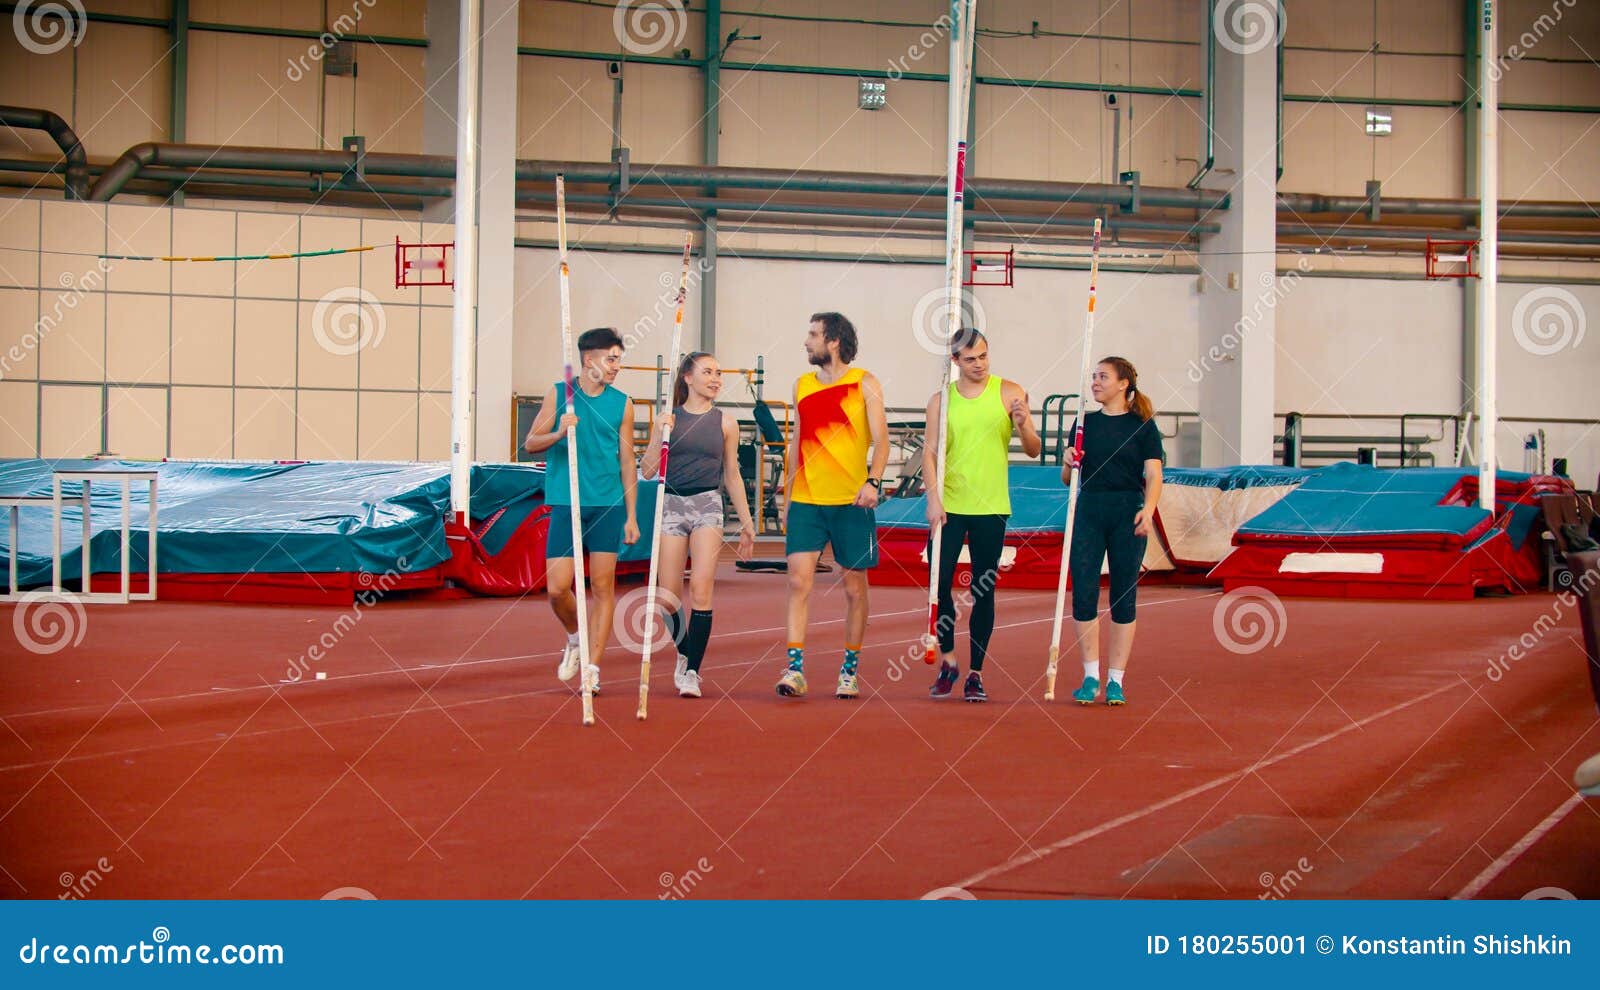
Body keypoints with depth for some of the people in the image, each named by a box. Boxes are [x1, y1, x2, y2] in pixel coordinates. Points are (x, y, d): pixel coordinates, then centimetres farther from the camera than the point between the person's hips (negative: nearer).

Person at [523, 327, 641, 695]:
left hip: (608, 505, 1)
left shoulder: (622, 403, 6)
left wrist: (631, 516, 5)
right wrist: (559, 433, -18)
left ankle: (592, 667, 5)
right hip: (565, 503, -1)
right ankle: (576, 638, 24)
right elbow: (530, 444, 4)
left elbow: (627, 462, 9)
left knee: (603, 587, -2)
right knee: (557, 587, -5)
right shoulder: (558, 394, 3)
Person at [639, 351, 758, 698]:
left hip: (708, 505, 0)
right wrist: (660, 434, -9)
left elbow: (732, 476, 13)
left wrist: (747, 522, 11)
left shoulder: (725, 423, 7)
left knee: (700, 590, -12)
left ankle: (692, 672, -6)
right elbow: (647, 472, 4)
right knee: (667, 597, 0)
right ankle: (685, 653, 26)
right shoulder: (668, 419, 5)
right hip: (672, 504, 1)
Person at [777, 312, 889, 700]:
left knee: (854, 588, 4)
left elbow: (881, 439, -5)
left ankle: (850, 671, 14)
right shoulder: (802, 385, 13)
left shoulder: (864, 384, 1)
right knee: (799, 582, -9)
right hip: (806, 500, 3)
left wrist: (873, 481, -22)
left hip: (852, 501, -3)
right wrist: (786, 500, 16)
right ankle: (795, 668, -10)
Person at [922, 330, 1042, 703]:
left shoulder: (1009, 393, 2)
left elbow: (1034, 451, 2)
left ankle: (975, 673, 10)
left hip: (991, 507, -1)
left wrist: (1023, 426, -19)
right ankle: (948, 662, 15)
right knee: (940, 584, -4)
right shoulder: (941, 399, 4)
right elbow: (930, 452, 2)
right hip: (949, 507, 1)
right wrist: (934, 499, -11)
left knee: (984, 592, 2)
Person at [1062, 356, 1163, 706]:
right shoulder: (1085, 423, 11)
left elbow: (1153, 475, -5)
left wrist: (1148, 510, -22)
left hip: (1128, 513, -3)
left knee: (1124, 596, 1)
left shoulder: (1143, 425, 2)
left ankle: (1115, 680, 8)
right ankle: (1091, 677, 7)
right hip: (1088, 511, 3)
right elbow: (1067, 479, 13)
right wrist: (1069, 464, -9)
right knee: (1083, 592, -4)